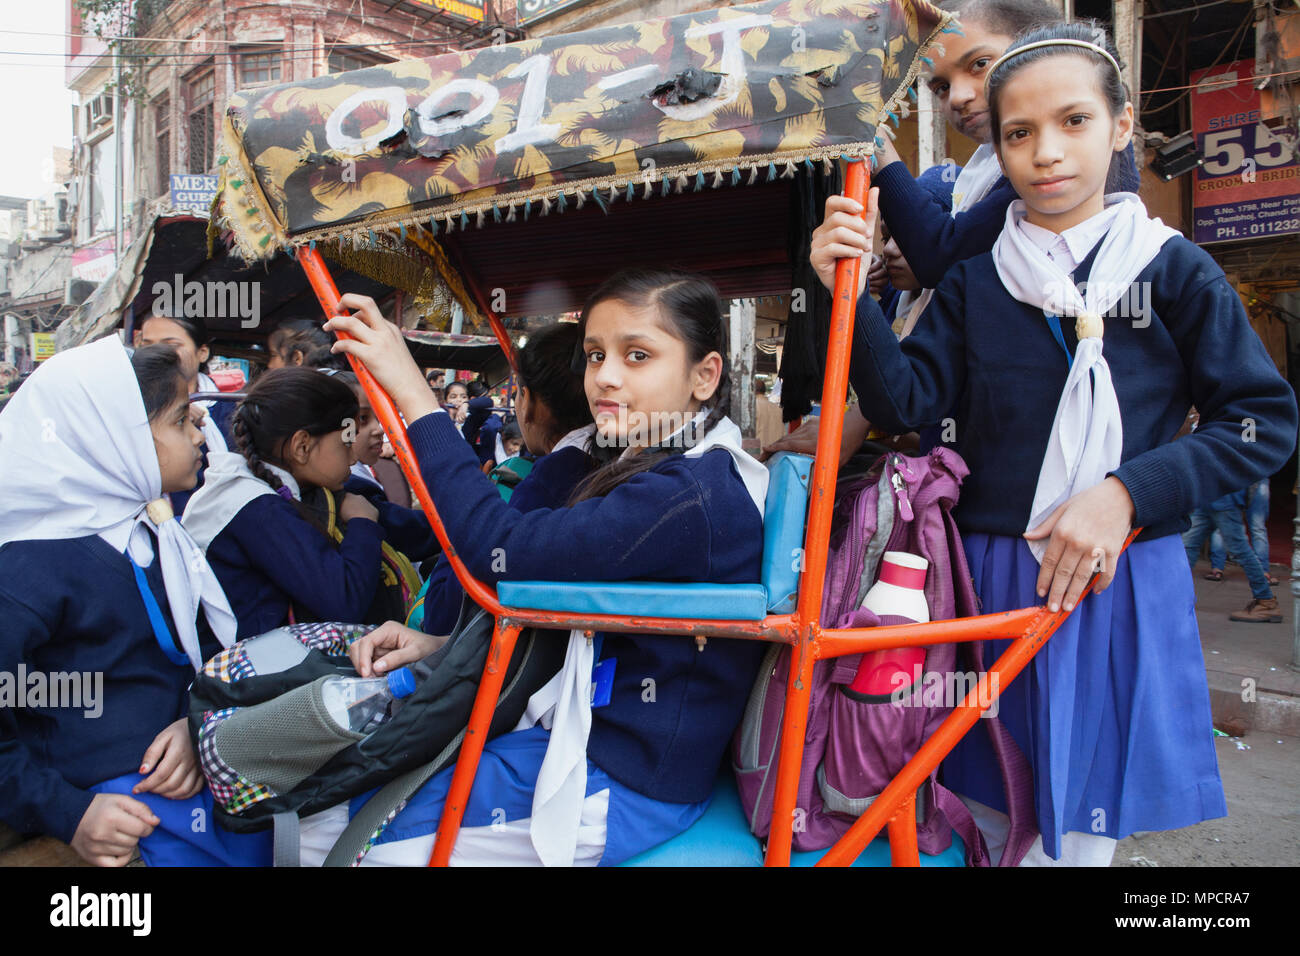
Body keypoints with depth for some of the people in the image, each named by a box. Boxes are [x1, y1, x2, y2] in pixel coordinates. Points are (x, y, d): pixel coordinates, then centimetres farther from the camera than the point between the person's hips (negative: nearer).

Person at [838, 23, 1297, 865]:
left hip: (1122, 587, -1)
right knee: (996, 823, 15)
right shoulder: (975, 281, 5)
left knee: (1076, 835, 7)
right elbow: (907, 400, -6)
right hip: (992, 586, 2)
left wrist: (1129, 494, -15)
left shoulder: (1173, 269, -1)